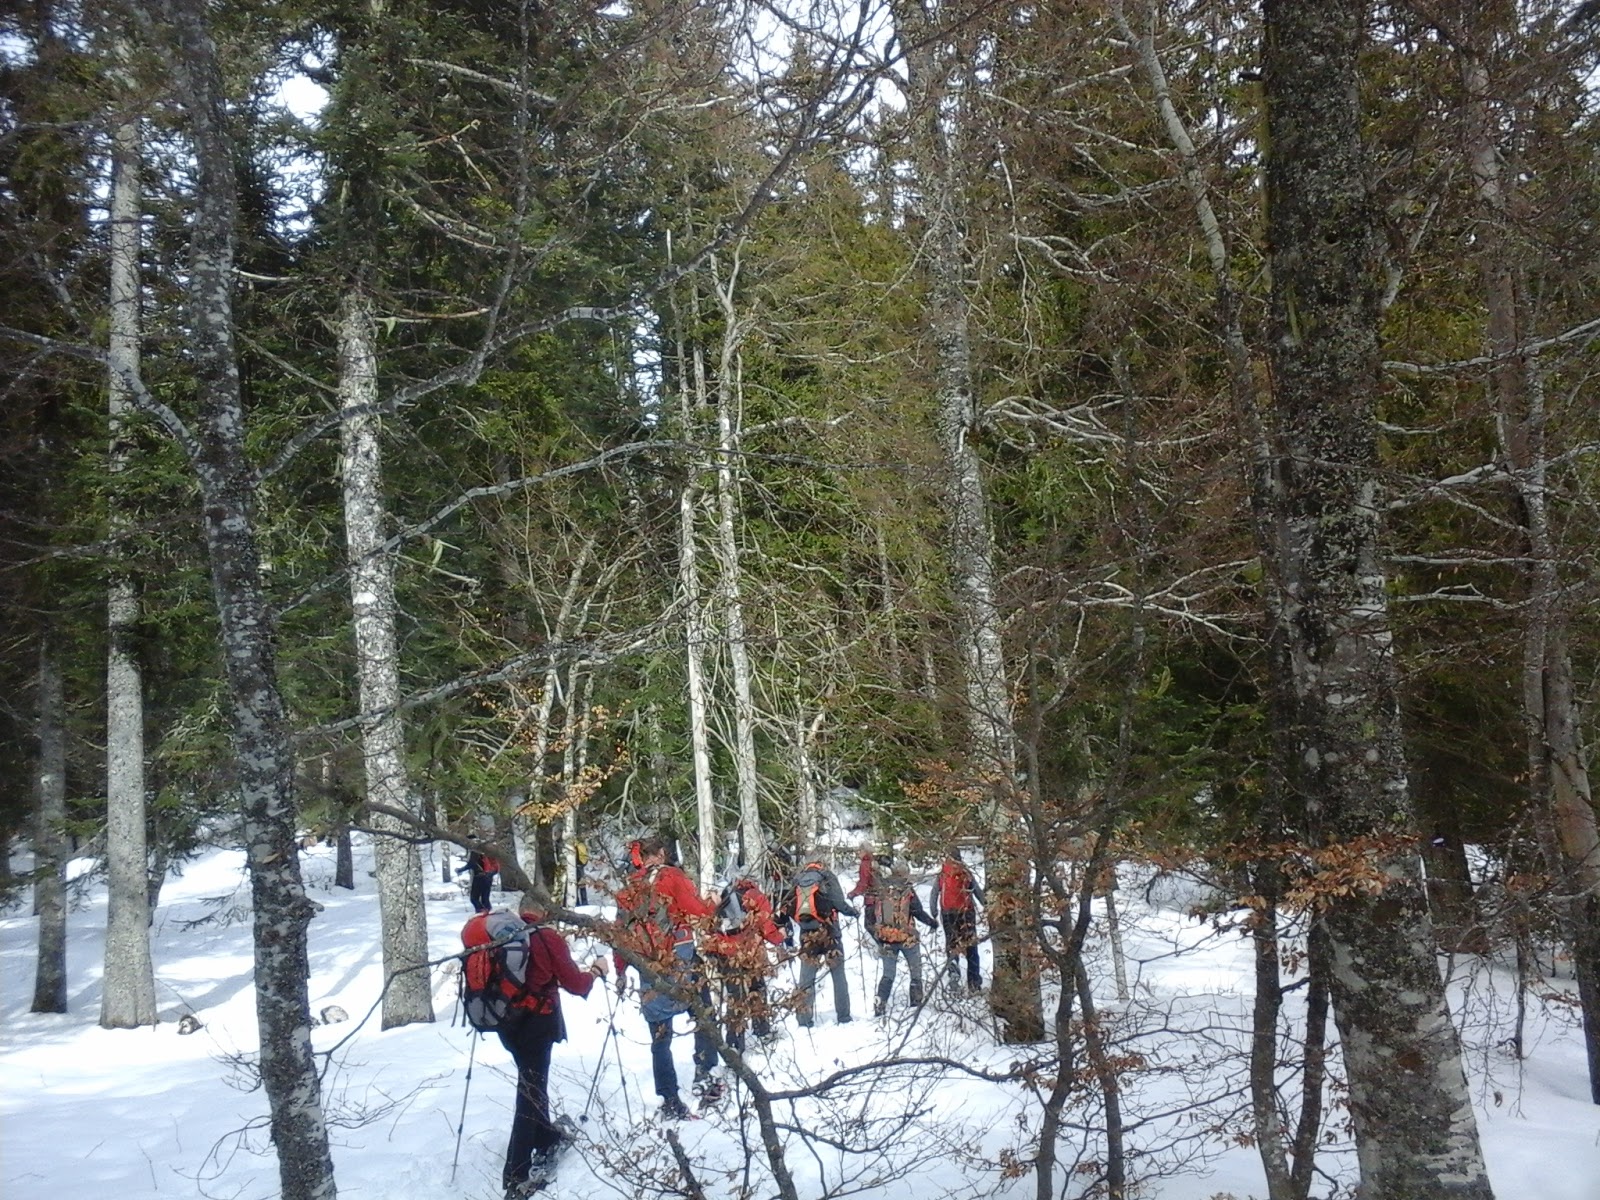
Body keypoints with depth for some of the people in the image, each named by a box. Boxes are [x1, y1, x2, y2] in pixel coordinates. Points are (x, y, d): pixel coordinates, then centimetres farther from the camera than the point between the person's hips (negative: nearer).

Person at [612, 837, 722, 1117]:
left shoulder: (629, 888, 12)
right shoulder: (671, 876, -2)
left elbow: (621, 932, 13)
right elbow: (697, 909, -10)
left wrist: (621, 973, 20)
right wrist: (713, 905, 11)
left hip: (648, 968, 4)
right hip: (681, 961, -4)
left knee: (660, 1038, 9)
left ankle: (670, 1101, 8)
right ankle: (704, 1073, -3)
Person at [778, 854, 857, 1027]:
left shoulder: (797, 885, 12)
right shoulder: (827, 879, 1)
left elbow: (784, 911, 8)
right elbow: (840, 903, -10)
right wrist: (853, 912, 6)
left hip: (808, 938, 2)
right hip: (829, 935, -2)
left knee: (806, 979, 10)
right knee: (838, 976, 10)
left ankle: (803, 1019, 7)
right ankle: (843, 1016, 12)